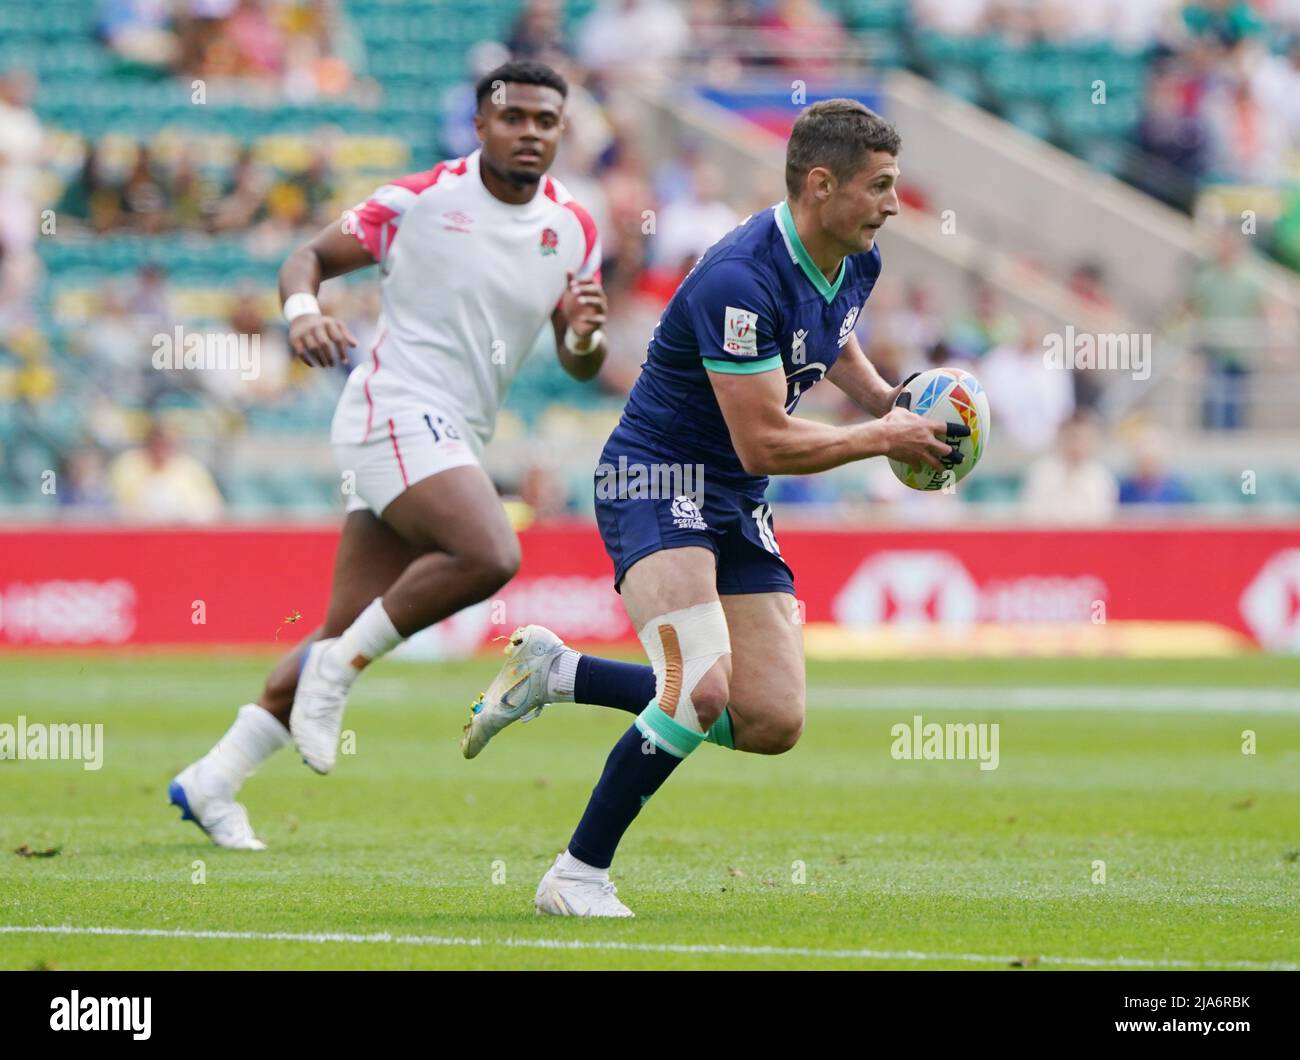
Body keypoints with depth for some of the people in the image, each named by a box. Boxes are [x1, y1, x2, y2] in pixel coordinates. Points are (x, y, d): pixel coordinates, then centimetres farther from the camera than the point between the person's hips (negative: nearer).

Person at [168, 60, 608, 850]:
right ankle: (340, 665, -13)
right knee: (490, 554, -30)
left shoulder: (574, 231, 10)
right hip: (396, 411, -6)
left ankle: (213, 782, 12)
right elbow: (312, 258, 3)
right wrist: (302, 309, -18)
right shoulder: (421, 200, -4)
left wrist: (586, 338, -10)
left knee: (349, 637, 4)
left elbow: (581, 366, 14)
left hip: (456, 441, 6)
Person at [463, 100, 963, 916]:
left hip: (737, 506, 9)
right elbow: (764, 443, -25)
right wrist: (884, 439, -15)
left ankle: (556, 672, 16)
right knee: (701, 689, -29)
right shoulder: (739, 281, -27)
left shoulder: (855, 264, 1)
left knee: (773, 723, -1)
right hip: (656, 481, -9)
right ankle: (577, 876, -13)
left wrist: (884, 401, 7)